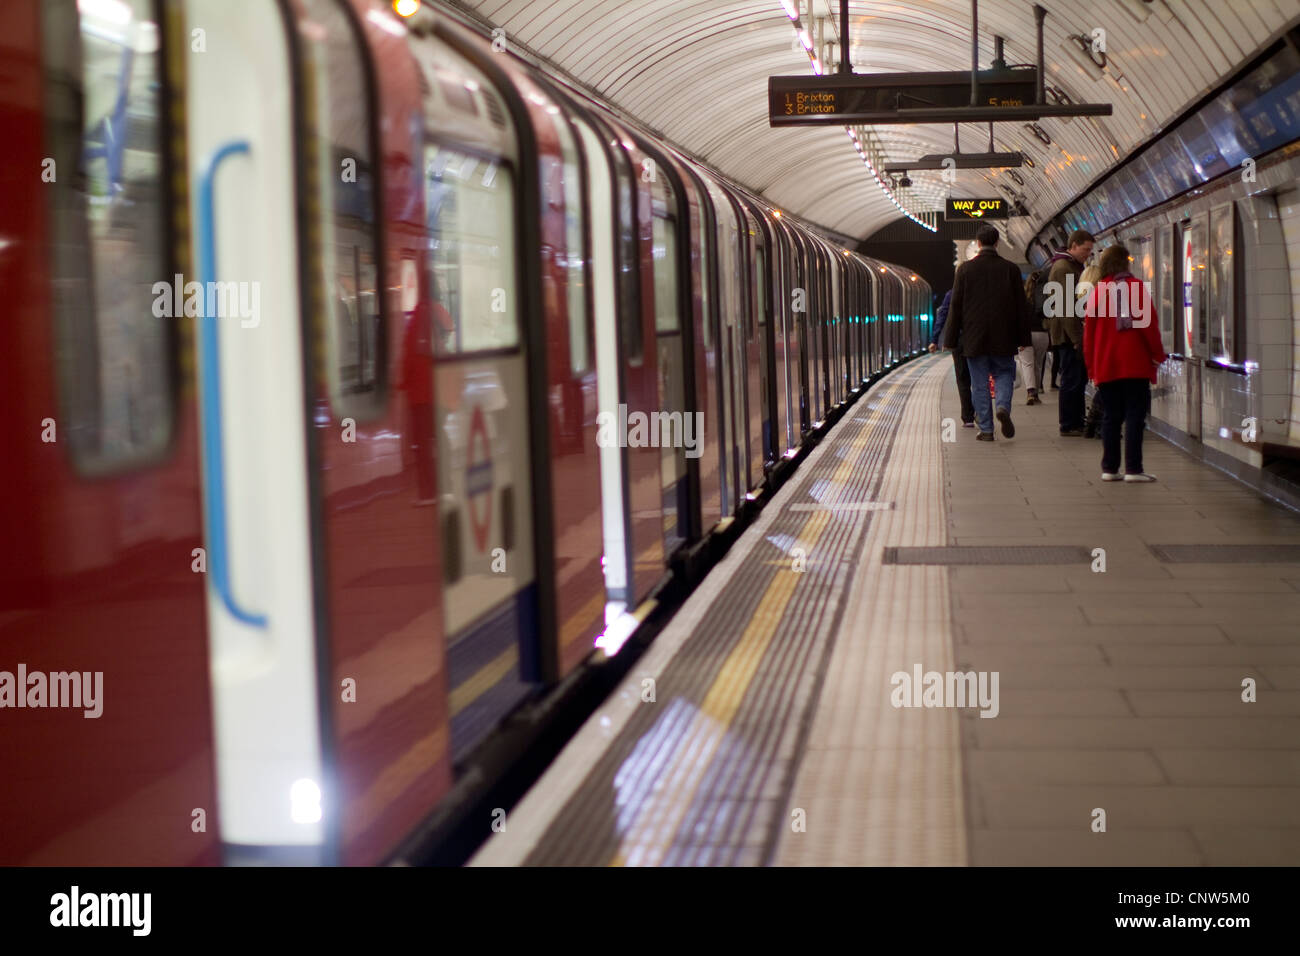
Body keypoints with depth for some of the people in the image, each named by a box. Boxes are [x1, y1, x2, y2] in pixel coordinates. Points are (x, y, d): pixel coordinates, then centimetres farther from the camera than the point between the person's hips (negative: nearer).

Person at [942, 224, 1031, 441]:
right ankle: (1003, 407, -13)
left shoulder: (965, 270, -4)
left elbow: (956, 307, -2)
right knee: (1004, 373, 15)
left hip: (974, 338, -1)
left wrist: (951, 339, 3)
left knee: (979, 383, 5)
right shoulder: (1010, 269, 0)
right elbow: (1022, 307, 2)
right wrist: (1023, 338, 9)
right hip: (1003, 338, 1)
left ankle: (986, 429, 2)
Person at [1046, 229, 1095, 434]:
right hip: (1067, 334, -10)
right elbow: (1064, 306, -20)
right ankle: (1068, 425, 0)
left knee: (1080, 378, 12)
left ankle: (1076, 422, 18)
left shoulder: (1075, 267, 18)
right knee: (1072, 380, -6)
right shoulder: (1062, 268, -15)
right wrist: (1076, 338, -21)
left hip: (1074, 333, 10)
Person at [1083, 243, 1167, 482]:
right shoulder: (1136, 287, -6)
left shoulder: (1097, 291, 6)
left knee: (1111, 416, 10)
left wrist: (1092, 364, 16)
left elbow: (1089, 329, 8)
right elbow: (1149, 322, -9)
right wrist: (1158, 354, 0)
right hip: (1135, 364, -4)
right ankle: (1133, 469, -6)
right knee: (1135, 415, -2)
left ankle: (1109, 468, 9)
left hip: (1105, 366, 4)